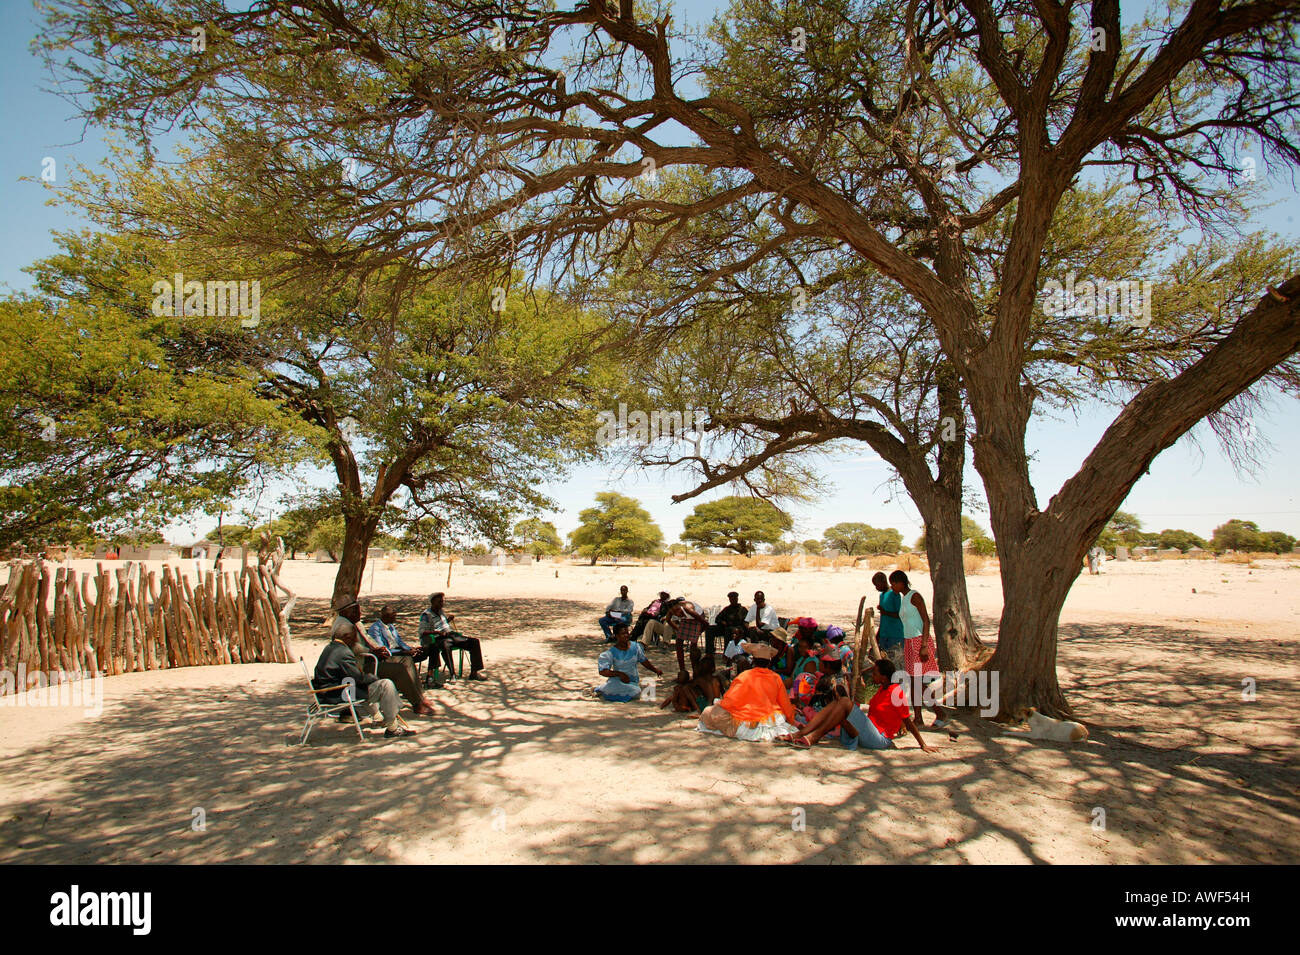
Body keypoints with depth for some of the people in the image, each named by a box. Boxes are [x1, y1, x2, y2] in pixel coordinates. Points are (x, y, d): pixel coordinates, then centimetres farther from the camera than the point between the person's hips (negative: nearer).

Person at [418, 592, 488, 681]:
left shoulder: (440, 611, 20)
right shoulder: (426, 615, -3)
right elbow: (422, 632, -15)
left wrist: (449, 619, 16)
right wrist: (438, 632, -26)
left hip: (451, 634, 8)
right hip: (438, 638, -8)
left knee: (475, 641, -7)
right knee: (446, 646, -44)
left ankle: (474, 672, -8)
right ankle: (452, 673, -40)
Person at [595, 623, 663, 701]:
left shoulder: (635, 647, 1)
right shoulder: (611, 652, -10)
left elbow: (644, 662, 14)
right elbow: (603, 671, -16)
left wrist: (656, 670, 2)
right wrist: (620, 674, -24)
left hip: (633, 681, 4)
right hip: (618, 680, -4)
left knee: (637, 692, -28)